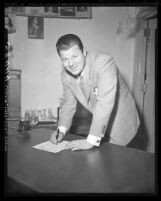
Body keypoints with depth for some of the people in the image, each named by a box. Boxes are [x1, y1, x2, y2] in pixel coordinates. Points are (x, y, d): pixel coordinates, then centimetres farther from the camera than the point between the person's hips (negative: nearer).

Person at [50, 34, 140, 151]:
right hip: (99, 123, 5)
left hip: (121, 124, -5)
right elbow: (68, 103, 4)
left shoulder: (104, 62, -29)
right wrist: (61, 130, -12)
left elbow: (105, 102, -36)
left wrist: (91, 141, -37)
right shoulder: (65, 75, -8)